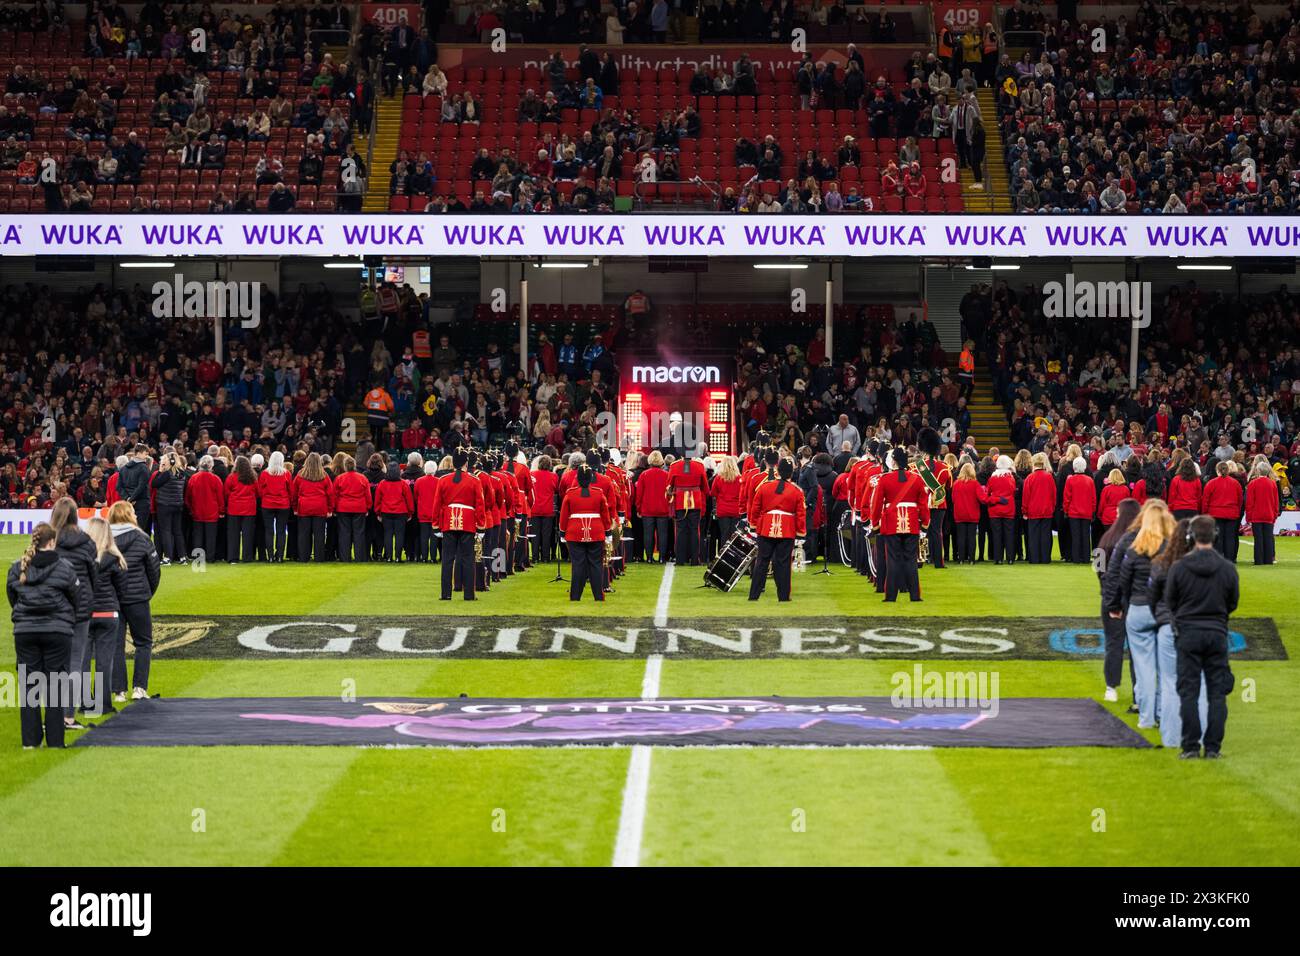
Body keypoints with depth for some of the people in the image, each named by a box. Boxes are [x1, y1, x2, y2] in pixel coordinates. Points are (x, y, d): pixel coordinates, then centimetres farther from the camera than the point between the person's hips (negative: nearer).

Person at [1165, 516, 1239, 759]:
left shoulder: (1178, 568, -9)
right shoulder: (1228, 568, -4)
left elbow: (1169, 601, 2)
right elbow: (1233, 603, 8)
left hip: (1188, 633, -1)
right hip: (1217, 633, 1)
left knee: (1188, 692, 3)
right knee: (1217, 693, 6)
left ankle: (1191, 745, -1)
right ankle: (1213, 747, 3)